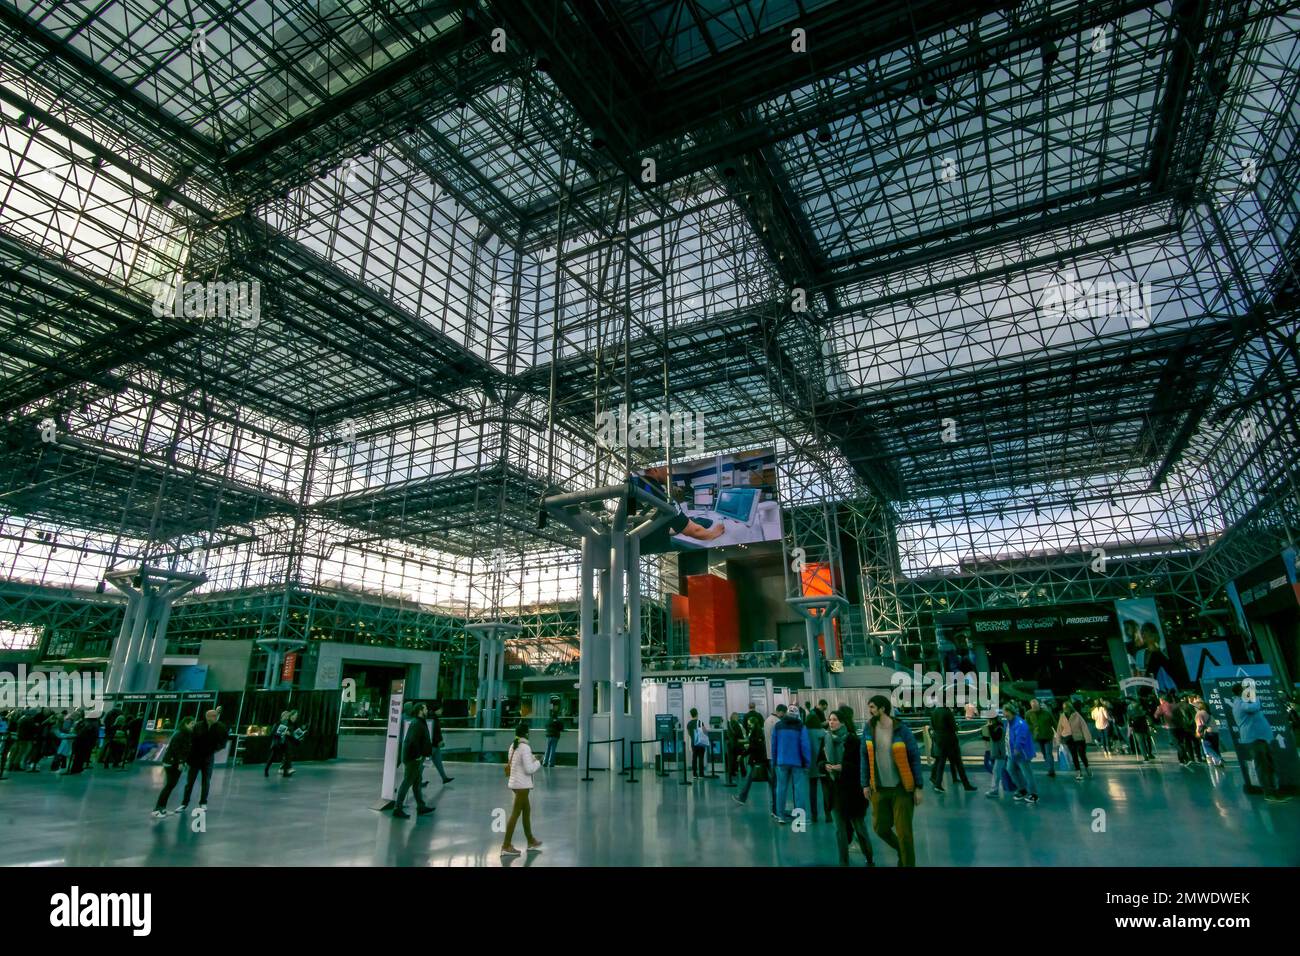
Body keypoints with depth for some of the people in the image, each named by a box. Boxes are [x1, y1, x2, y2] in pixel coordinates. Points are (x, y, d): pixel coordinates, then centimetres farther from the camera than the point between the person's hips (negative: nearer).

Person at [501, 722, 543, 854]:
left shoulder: (513, 746, 6)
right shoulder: (525, 747, -20)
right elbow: (529, 769, -20)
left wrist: (532, 759, 12)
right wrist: (538, 762, -4)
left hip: (515, 782, 9)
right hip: (523, 784, -9)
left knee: (527, 810, 19)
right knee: (515, 814, -1)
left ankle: (531, 841, 30)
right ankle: (506, 846, 5)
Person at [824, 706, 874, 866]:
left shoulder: (853, 739, -11)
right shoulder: (827, 739, 2)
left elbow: (861, 763, -10)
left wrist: (843, 767, -21)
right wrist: (826, 766, -11)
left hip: (852, 789, -3)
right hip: (835, 788, 4)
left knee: (859, 825, 8)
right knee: (840, 828, 6)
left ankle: (869, 859, 30)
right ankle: (843, 862, 18)